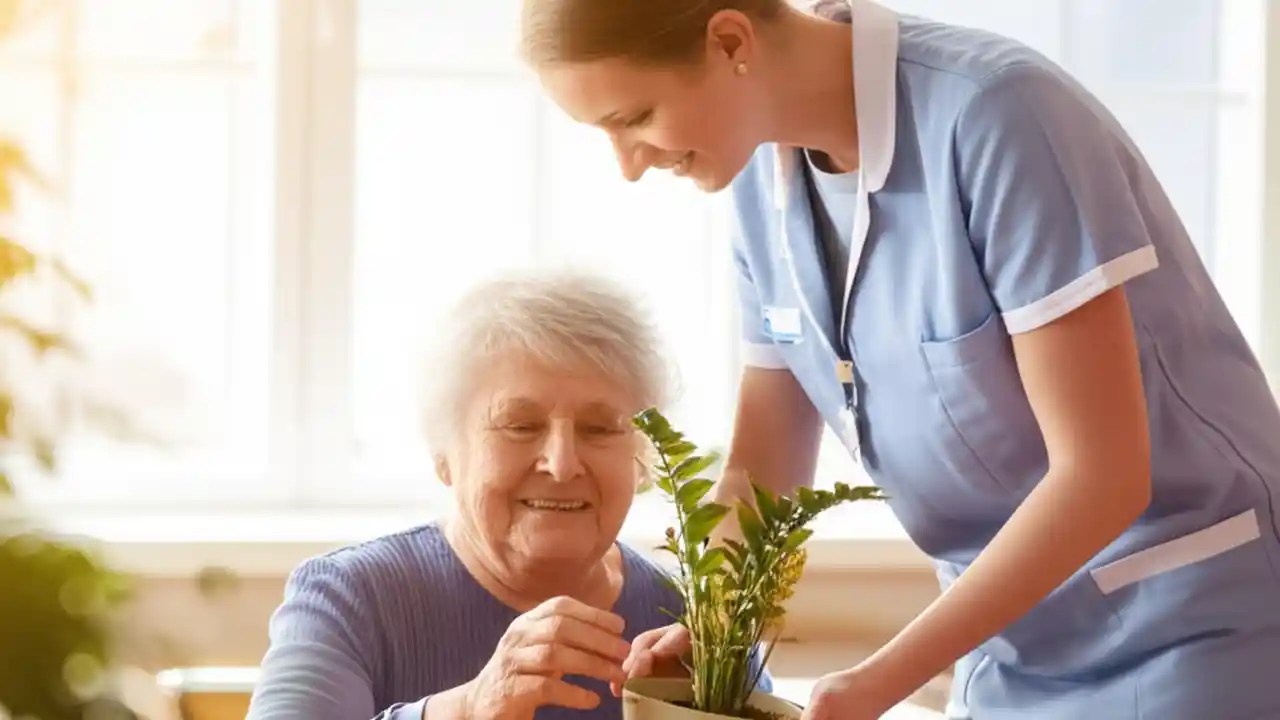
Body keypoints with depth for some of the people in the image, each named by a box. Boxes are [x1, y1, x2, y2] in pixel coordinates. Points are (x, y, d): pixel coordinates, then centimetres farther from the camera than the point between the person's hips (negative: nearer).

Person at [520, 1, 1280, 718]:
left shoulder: (995, 118, -23)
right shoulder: (763, 178, -2)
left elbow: (1101, 472, -23)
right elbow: (765, 467, 7)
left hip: (1194, 625, -6)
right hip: (1014, 650, 6)